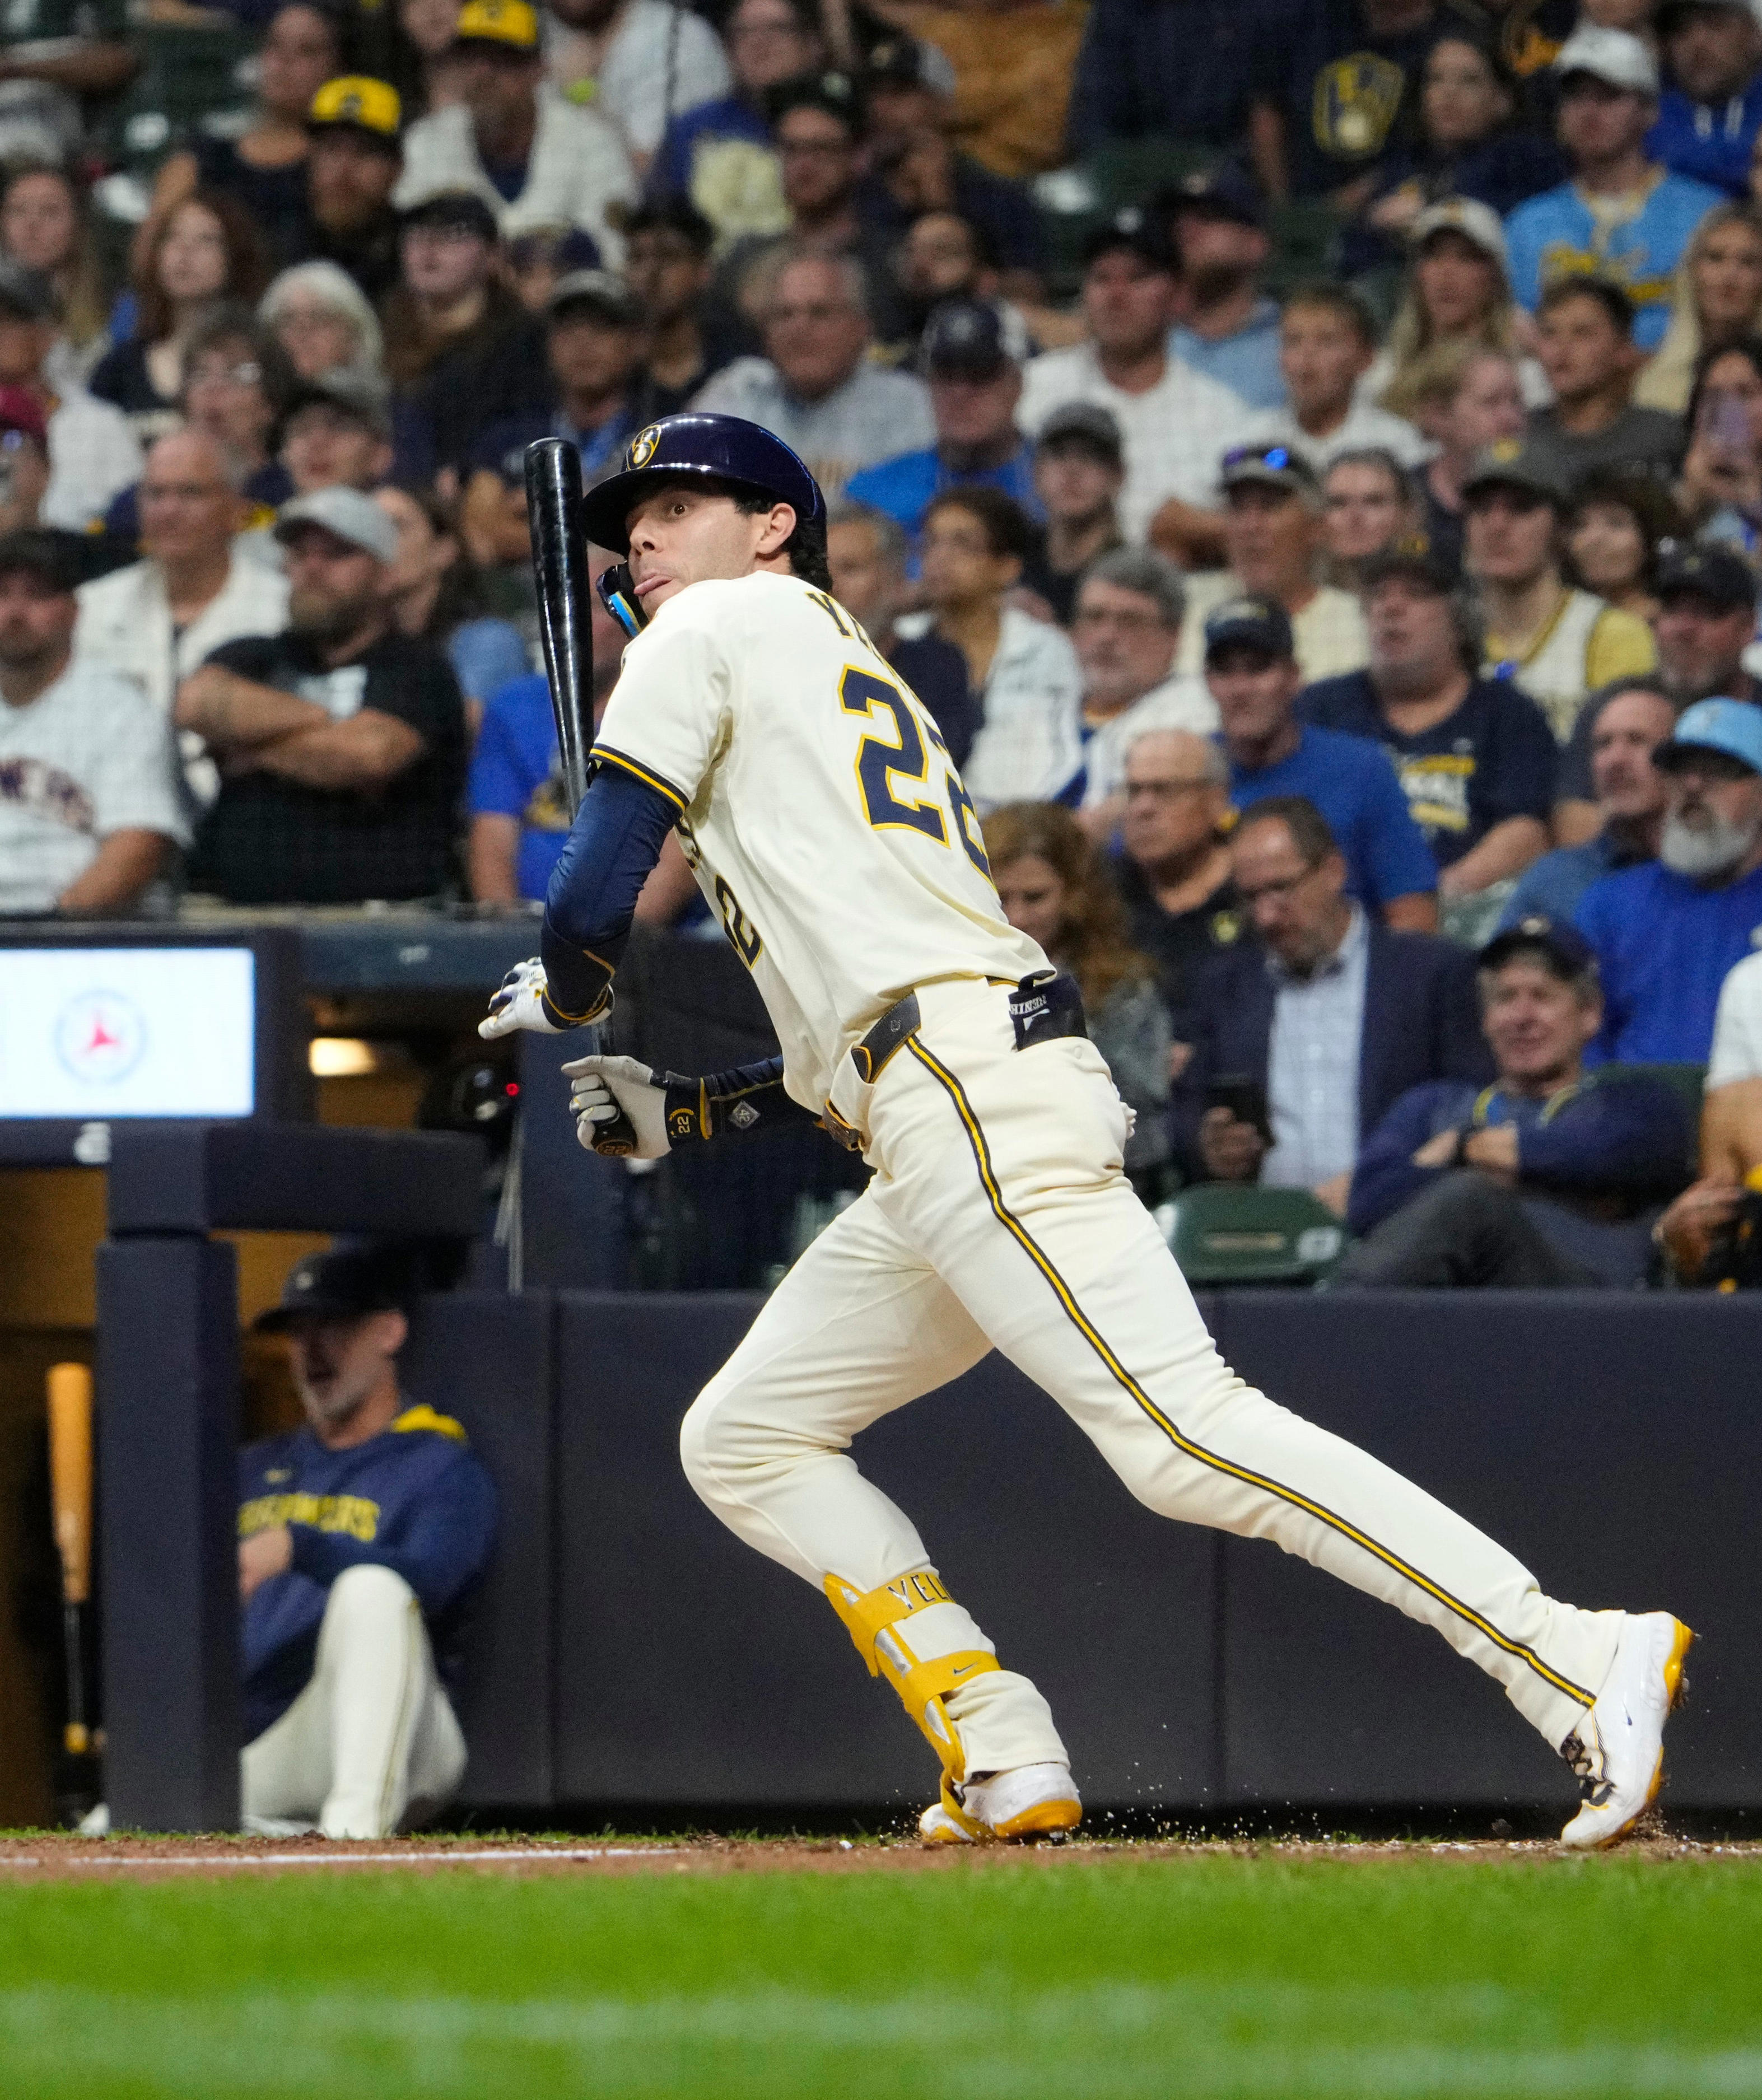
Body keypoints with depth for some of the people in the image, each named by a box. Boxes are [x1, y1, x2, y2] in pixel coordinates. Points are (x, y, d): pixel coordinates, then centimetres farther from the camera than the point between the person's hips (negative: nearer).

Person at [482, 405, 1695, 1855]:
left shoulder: (726, 627, 10)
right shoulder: (869, 689, 33)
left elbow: (602, 881, 2)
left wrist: (557, 1001, 22)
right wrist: (676, 1118, 32)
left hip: (971, 1095, -10)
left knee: (1178, 1433, -22)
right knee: (744, 1440, 15)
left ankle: (1578, 1662, -31)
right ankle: (1001, 1758, 2)